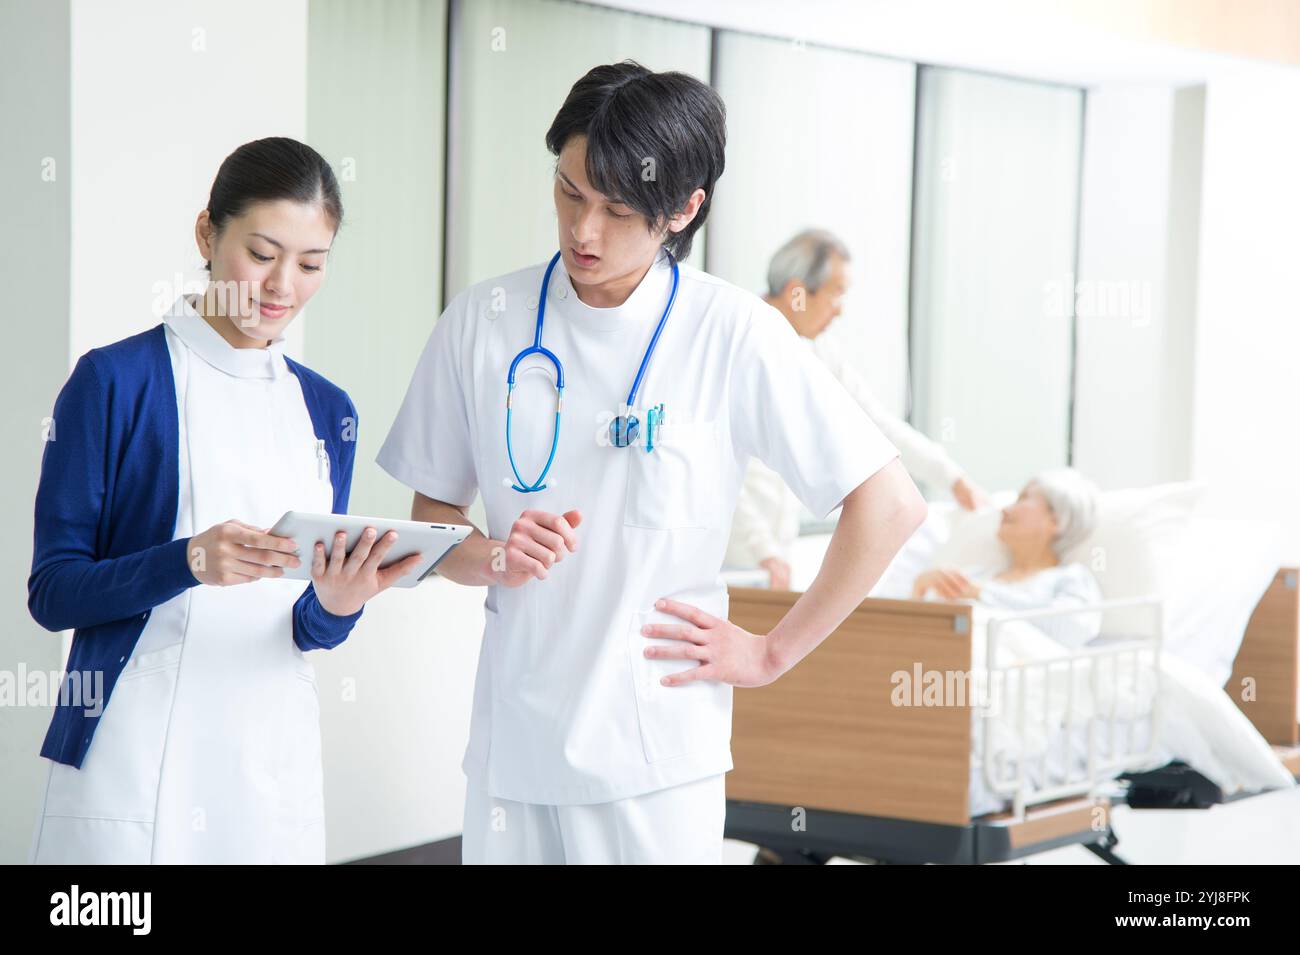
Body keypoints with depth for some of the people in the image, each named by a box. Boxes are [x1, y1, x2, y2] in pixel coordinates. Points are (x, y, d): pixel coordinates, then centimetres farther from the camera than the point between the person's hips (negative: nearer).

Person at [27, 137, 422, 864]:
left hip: (275, 765, 4)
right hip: (136, 767, -4)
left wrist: (336, 605, -11)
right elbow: (53, 590, -7)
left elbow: (307, 631, 12)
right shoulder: (116, 380, -5)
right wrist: (191, 561, -23)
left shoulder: (328, 411, 9)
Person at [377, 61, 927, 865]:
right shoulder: (481, 324, 2)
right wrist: (495, 558, -11)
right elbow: (431, 522, 10)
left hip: (657, 759, -3)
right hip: (511, 746, 3)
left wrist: (771, 653, -3)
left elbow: (891, 505, -5)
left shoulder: (732, 335, -8)